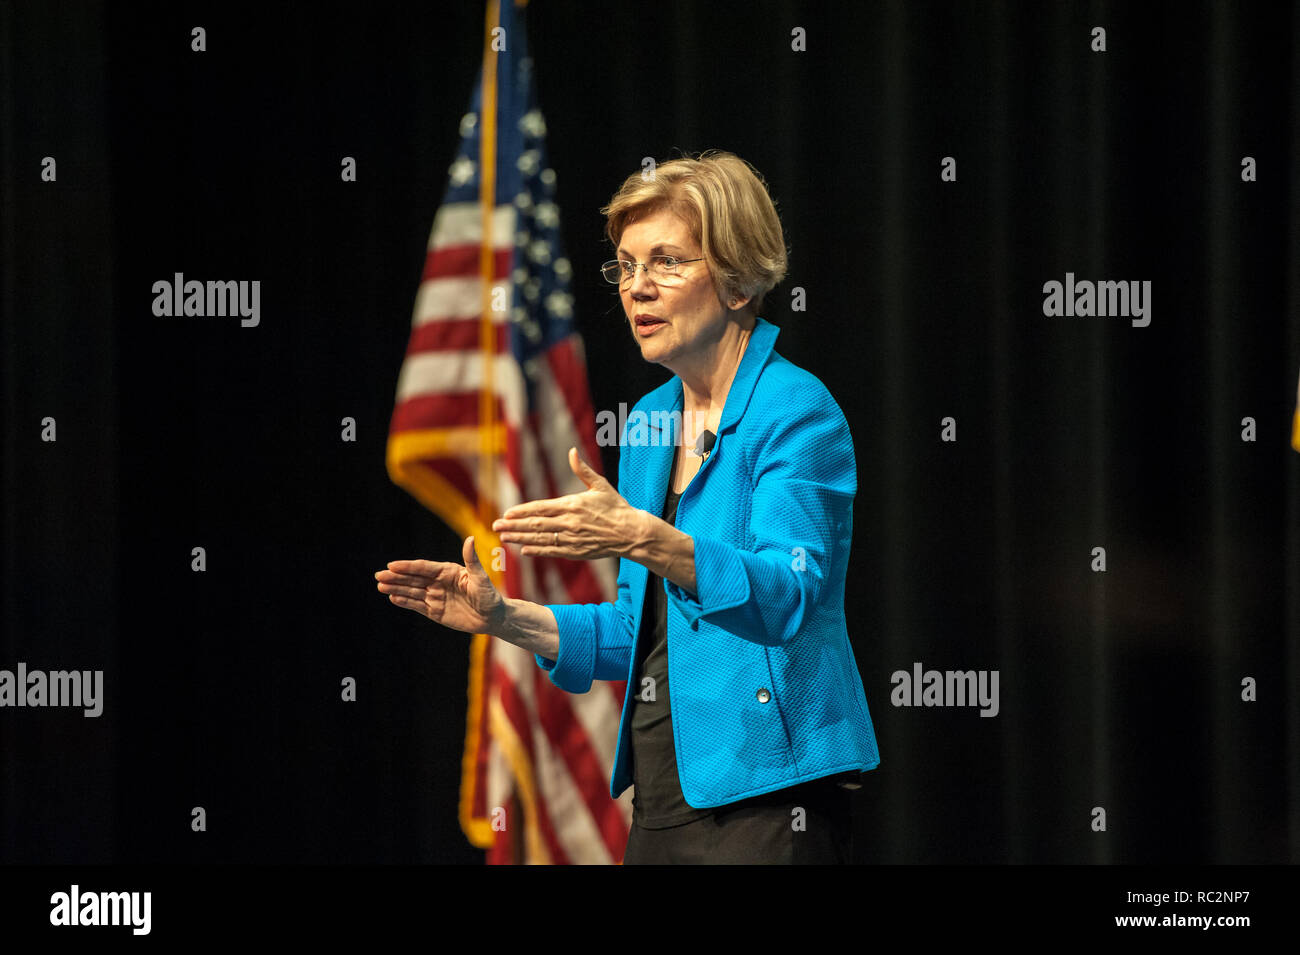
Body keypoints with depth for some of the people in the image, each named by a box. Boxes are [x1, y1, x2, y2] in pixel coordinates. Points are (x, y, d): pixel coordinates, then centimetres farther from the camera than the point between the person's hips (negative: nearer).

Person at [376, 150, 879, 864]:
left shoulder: (797, 411, -10)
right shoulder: (649, 421, 14)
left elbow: (786, 596, -25)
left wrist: (644, 539, -37)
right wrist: (502, 617, 8)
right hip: (660, 800, 8)